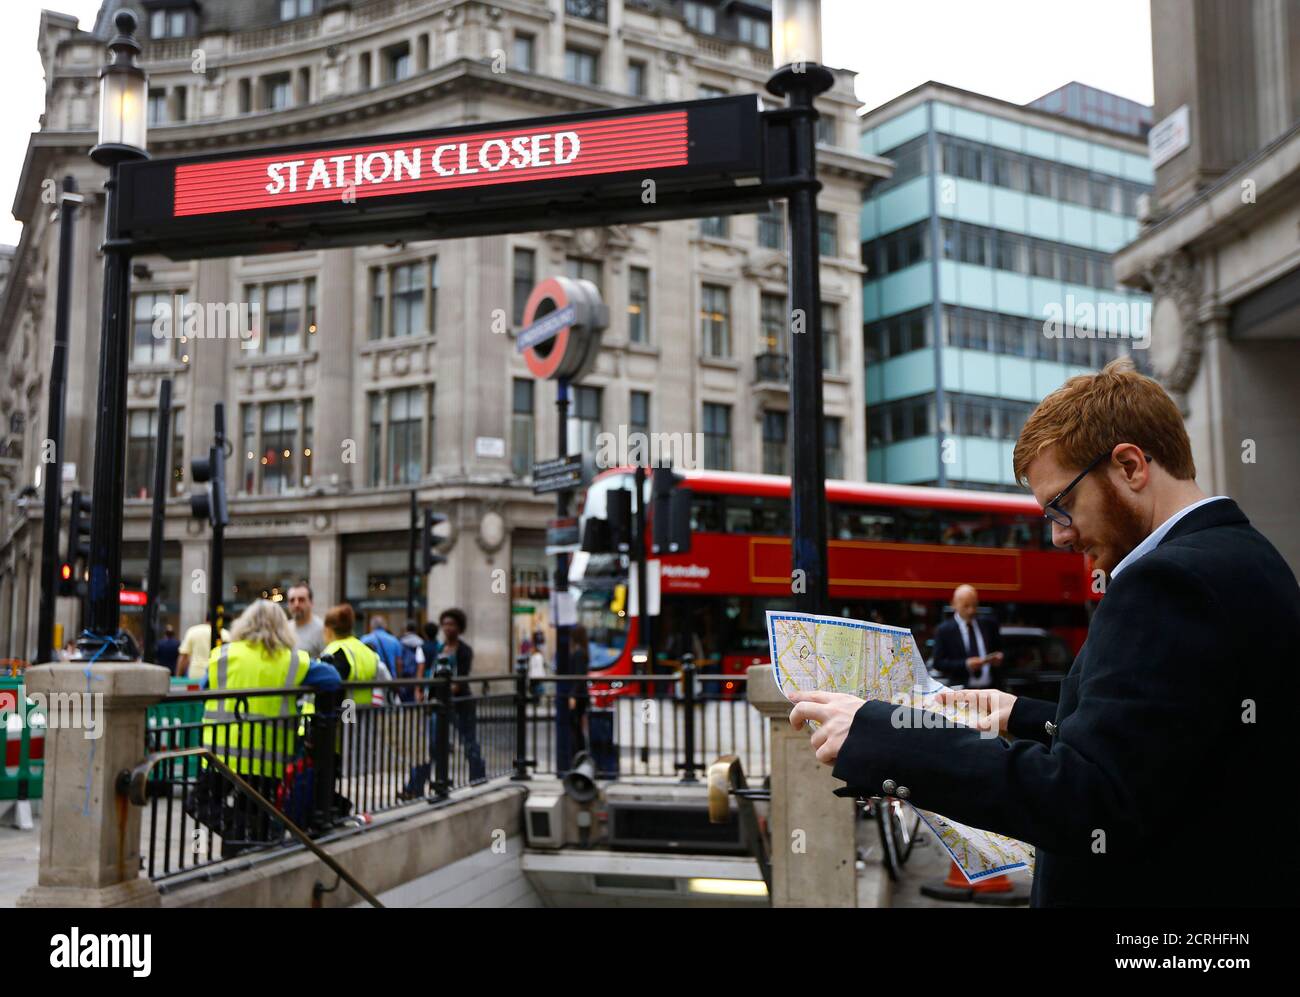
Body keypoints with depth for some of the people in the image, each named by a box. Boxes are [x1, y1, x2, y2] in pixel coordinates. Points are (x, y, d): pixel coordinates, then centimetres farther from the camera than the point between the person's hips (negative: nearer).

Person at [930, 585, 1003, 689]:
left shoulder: (989, 625, 10)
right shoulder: (944, 630, -1)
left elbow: (1000, 650, 21)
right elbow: (938, 663, -4)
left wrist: (998, 657, -2)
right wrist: (965, 664, -16)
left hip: (990, 689, 3)